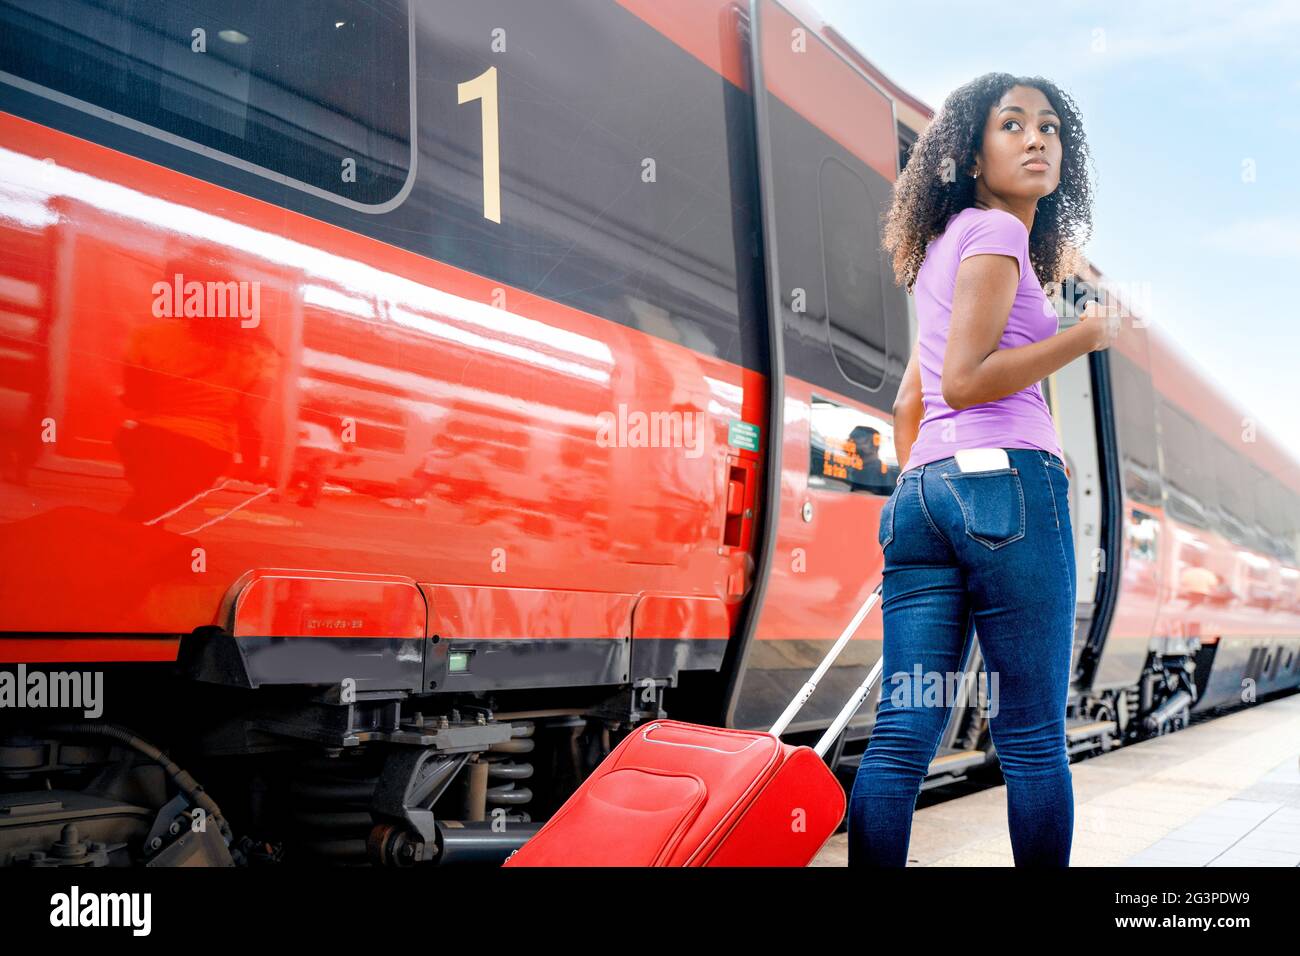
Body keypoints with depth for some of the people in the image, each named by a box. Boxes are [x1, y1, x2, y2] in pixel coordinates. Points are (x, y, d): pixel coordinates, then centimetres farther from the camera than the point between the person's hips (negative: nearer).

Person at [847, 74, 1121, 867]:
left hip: (921, 492, 8)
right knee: (1033, 738, 0)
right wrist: (1086, 336, -4)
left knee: (901, 737, 1)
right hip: (1007, 480, -8)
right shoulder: (994, 232, 0)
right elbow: (964, 381, -11)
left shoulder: (944, 246, 25)